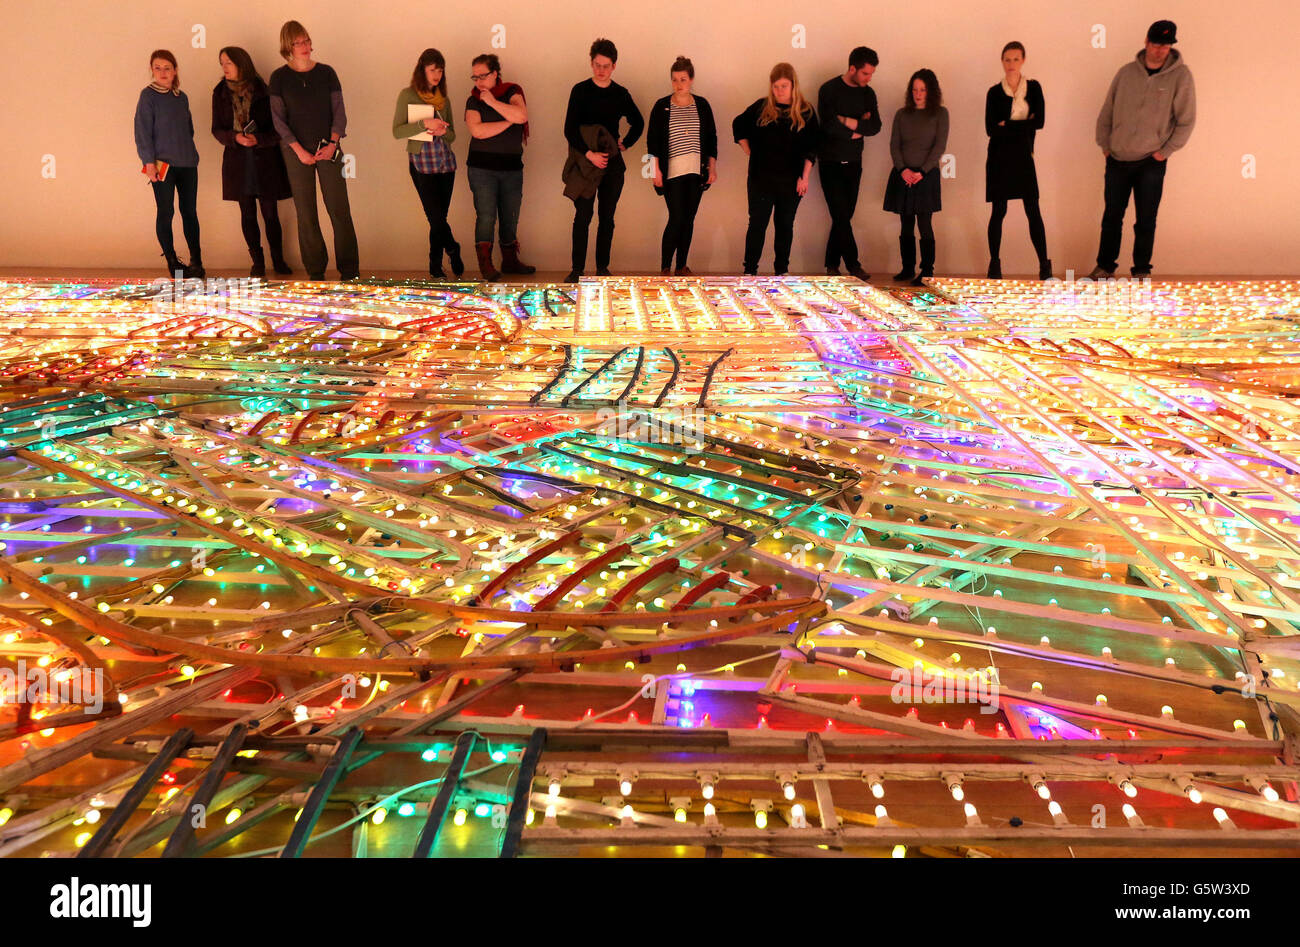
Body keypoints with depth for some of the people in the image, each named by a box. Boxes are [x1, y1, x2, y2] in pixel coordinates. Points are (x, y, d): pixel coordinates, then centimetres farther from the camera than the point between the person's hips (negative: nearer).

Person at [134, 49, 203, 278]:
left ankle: (196, 260, 13)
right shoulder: (148, 95, -3)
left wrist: (190, 153, 10)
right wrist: (148, 161, -12)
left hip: (187, 163, 5)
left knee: (190, 210, 6)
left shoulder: (181, 97, 12)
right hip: (163, 164, -5)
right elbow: (143, 131, -6)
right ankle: (172, 263, 6)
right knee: (166, 212, -1)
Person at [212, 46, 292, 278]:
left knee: (270, 213, 1)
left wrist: (258, 139, -20)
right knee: (247, 213, 6)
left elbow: (277, 127, -4)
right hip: (238, 161, 3)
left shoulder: (263, 91, -6)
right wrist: (235, 137, -15)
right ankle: (257, 261, 16)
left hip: (265, 159, -2)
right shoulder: (220, 93, 3)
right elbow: (217, 129, 4)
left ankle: (278, 259, 15)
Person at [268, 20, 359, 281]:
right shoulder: (279, 78, 2)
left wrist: (333, 143, -8)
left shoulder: (326, 73, 6)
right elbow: (278, 118, 0)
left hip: (328, 149, 1)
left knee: (340, 210, -4)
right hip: (297, 152, -1)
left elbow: (339, 111, 5)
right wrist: (299, 150, -9)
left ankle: (349, 271, 1)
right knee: (306, 214, 1)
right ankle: (315, 271, 8)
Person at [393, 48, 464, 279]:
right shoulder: (408, 95, -1)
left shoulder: (443, 99, 12)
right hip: (421, 163, -4)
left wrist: (442, 131, -9)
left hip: (445, 162, 4)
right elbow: (397, 131, -8)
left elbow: (452, 135, 13)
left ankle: (436, 268, 12)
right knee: (436, 217, -12)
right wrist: (425, 123, -19)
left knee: (439, 218, 5)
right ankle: (454, 252, 7)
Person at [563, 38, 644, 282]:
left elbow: (638, 123, 23)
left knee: (607, 218, 6)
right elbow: (570, 130, -7)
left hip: (612, 163, 3)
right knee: (583, 217, -5)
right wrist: (589, 154, -16)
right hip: (585, 161, -3)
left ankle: (602, 267, 13)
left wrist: (625, 144, 10)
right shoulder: (581, 90, -2)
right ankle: (577, 269, 0)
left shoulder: (621, 94, 7)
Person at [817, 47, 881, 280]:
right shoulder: (829, 90, -7)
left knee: (844, 216, 4)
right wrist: (858, 130, -7)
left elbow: (875, 126, -1)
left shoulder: (867, 93, 9)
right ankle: (853, 265, -5)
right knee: (841, 215, -9)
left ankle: (832, 265, 11)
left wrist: (850, 123, -16)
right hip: (831, 162, -5)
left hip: (854, 163, 5)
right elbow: (830, 125, -18)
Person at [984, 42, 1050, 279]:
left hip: (1023, 156, 1)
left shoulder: (1033, 87, 6)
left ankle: (1044, 265, 0)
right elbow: (990, 129, -7)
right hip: (1000, 156, -1)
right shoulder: (994, 92, 3)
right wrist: (1023, 125, -8)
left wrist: (1008, 125, -7)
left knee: (1033, 211, -2)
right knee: (998, 210, 1)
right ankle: (994, 264, 9)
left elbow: (1039, 121, -6)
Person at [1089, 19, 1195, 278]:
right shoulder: (1126, 72, 3)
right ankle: (1105, 266, 20)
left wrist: (1165, 151, -7)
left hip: (1151, 163, -2)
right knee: (1112, 217, 9)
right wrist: (1105, 145, 4)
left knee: (1146, 221, 3)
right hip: (1117, 160, 3)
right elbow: (1107, 112, 10)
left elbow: (1186, 121, -3)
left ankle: (1141, 270, 14)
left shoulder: (1180, 76, -5)